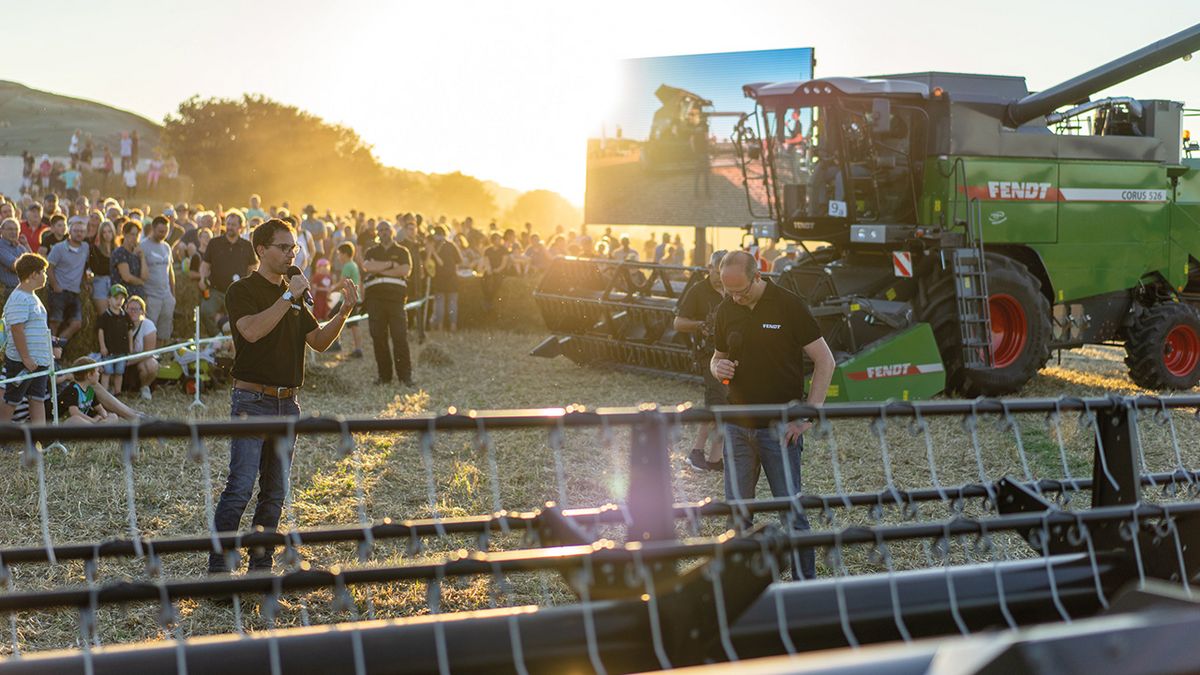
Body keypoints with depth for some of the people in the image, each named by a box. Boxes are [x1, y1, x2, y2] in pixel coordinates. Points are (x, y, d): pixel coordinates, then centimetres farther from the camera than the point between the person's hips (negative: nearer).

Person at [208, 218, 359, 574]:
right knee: (240, 488, -11)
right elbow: (252, 330, -24)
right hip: (252, 400, -7)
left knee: (275, 492, 9)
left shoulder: (294, 296, 17)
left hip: (287, 403, 7)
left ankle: (261, 565, 16)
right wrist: (288, 297, -21)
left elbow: (319, 341, 13)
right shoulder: (242, 291, -5)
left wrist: (344, 310, -3)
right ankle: (218, 566, -5)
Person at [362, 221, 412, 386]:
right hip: (375, 297, 2)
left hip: (396, 296, -2)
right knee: (378, 337, -1)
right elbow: (367, 266, -4)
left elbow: (405, 270, -4)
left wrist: (379, 269, -3)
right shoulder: (371, 252, 18)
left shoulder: (402, 251, 14)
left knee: (400, 336, -10)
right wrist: (391, 264, -3)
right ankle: (384, 375, 6)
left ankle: (405, 375, -7)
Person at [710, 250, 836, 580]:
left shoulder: (788, 305, -10)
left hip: (780, 427, -5)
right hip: (737, 426, 5)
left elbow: (824, 361, -7)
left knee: (791, 512, -2)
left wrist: (808, 416, -11)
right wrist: (718, 368, -6)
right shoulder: (726, 309, 5)